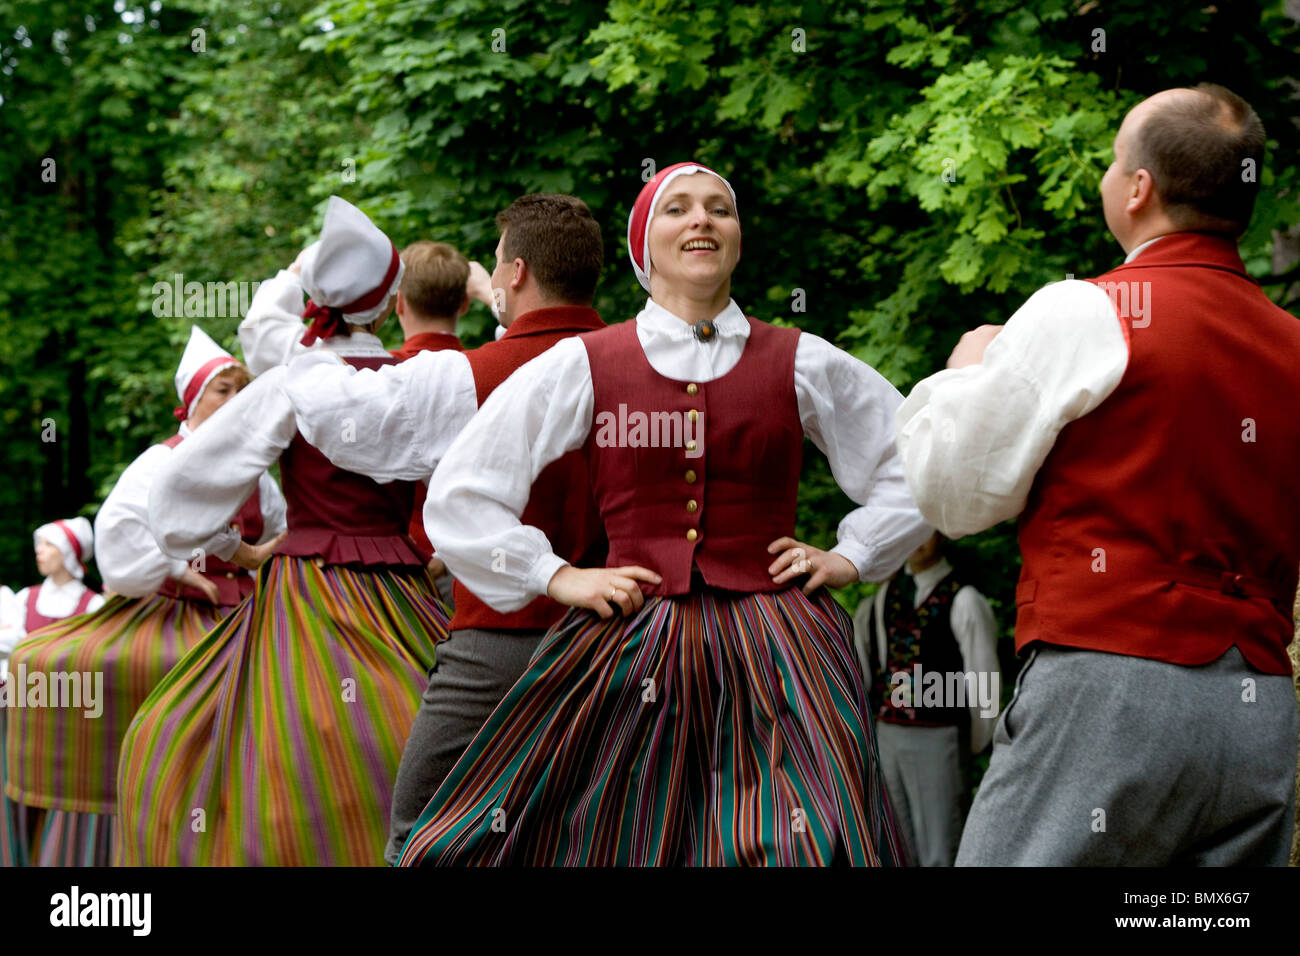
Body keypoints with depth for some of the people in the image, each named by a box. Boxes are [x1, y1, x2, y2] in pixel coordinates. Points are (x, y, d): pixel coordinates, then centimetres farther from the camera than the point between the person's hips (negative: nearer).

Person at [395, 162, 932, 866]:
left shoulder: (804, 365, 8)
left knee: (802, 846, -8)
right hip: (626, 647, 0)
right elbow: (459, 496, 8)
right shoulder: (581, 365, 5)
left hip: (772, 659, 0)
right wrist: (555, 576, 2)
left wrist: (850, 556, 9)